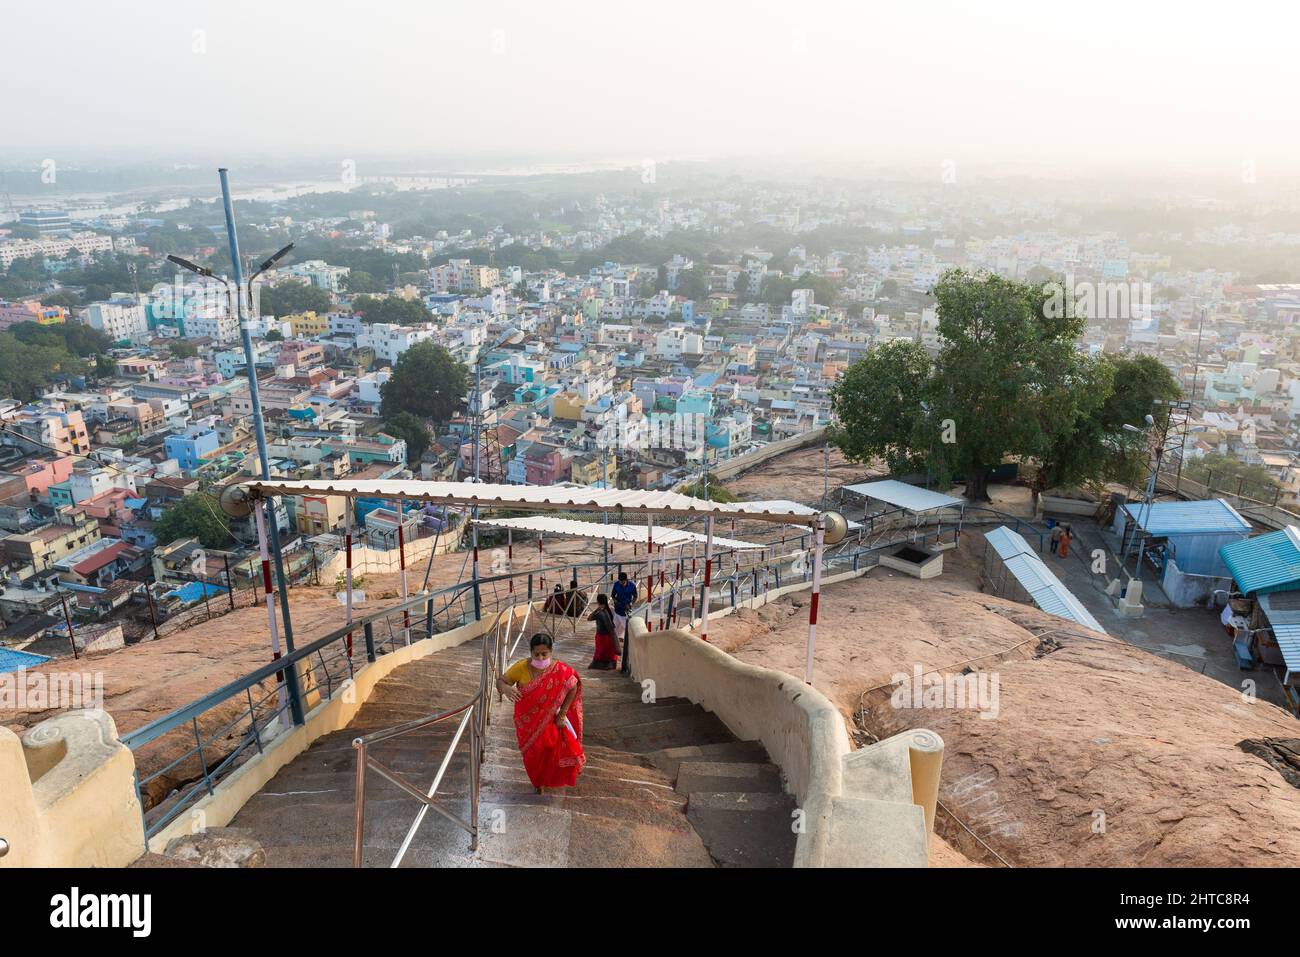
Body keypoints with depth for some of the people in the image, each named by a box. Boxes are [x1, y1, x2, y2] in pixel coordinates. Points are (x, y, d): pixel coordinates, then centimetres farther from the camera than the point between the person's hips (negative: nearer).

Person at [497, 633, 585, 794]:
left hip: (550, 720, 0)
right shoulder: (522, 667, -20)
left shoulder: (560, 670, -19)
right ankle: (538, 782, 43)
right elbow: (500, 681, -13)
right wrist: (506, 688, -38)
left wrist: (562, 714, -6)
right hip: (528, 722, 1)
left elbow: (572, 688, -5)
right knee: (534, 756, 12)